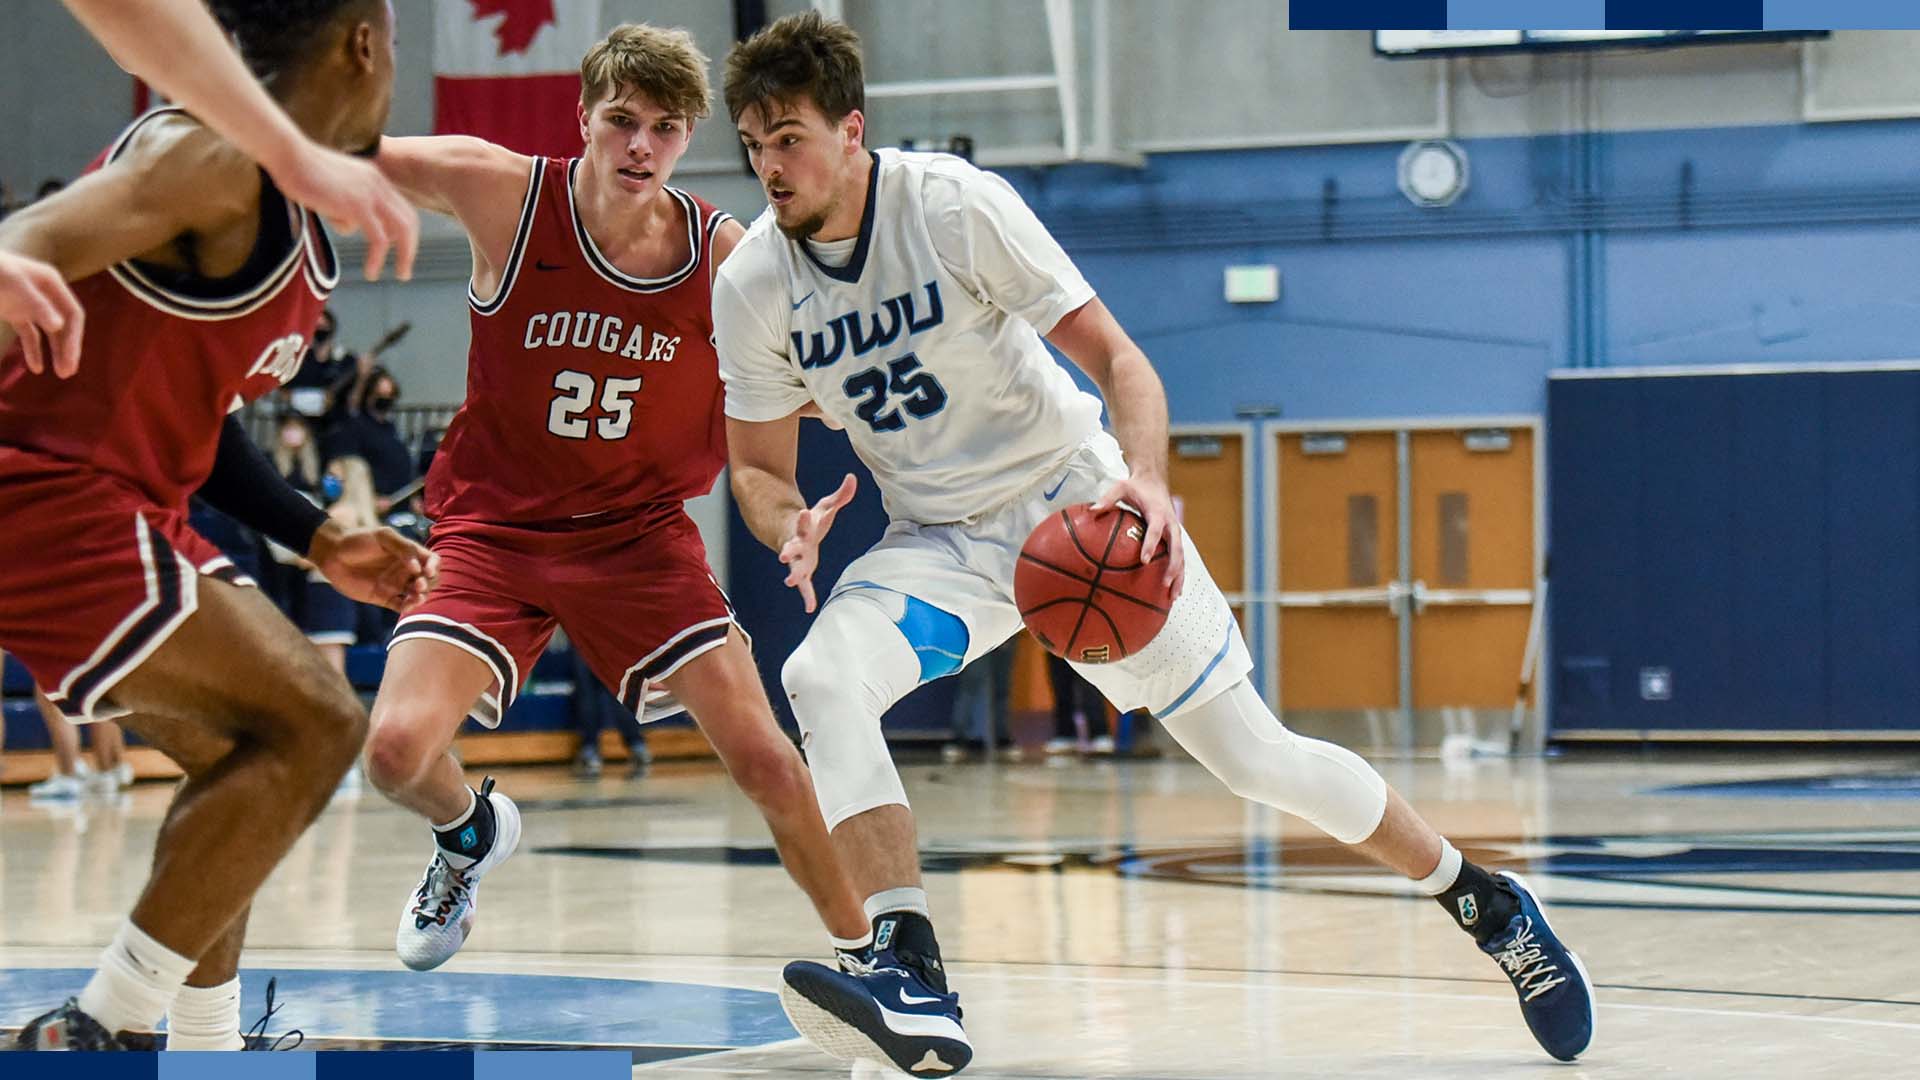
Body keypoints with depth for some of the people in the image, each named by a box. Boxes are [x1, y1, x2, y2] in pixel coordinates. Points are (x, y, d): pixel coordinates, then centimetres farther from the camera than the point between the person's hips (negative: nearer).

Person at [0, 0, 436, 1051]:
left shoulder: (294, 210, 17)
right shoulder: (213, 157, -14)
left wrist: (317, 540, 27)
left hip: (119, 503, 11)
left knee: (239, 754, 21)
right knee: (311, 724, -15)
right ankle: (91, 1033, -14)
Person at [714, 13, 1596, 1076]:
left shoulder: (953, 204, -20)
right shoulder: (752, 283, -9)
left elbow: (1116, 357, -19)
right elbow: (758, 465, 3)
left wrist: (1146, 480, -38)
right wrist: (790, 529, -22)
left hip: (1077, 505, -3)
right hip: (940, 542, 3)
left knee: (1256, 758, 0)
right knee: (820, 679, -27)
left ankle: (1482, 900, 22)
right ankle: (911, 978, -33)